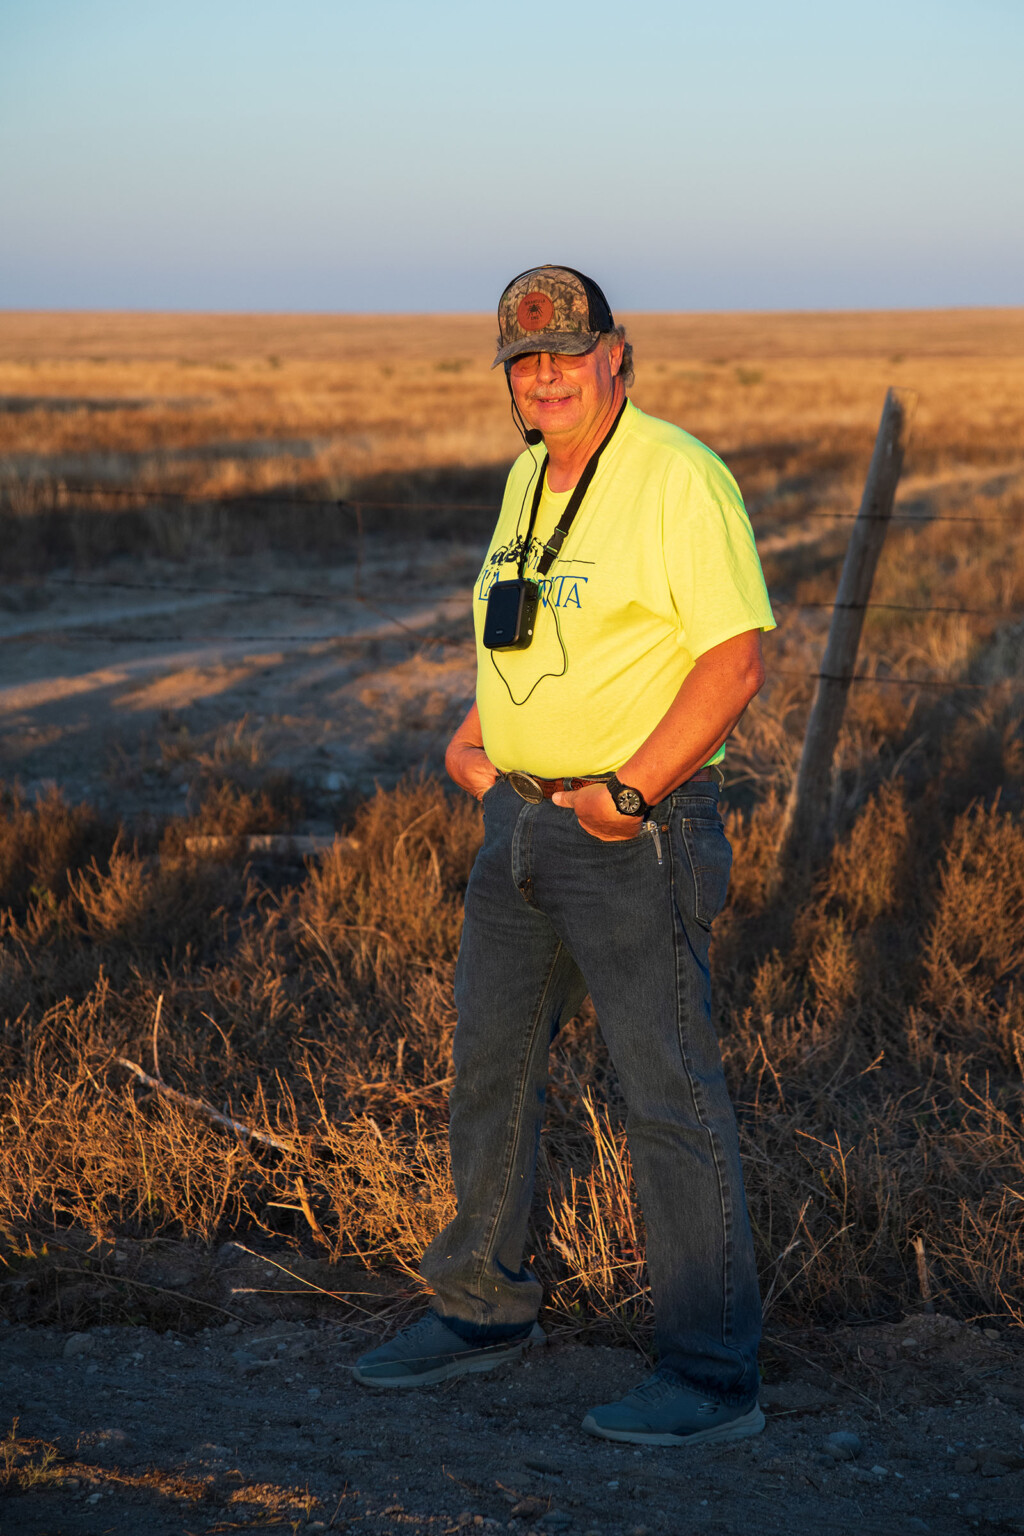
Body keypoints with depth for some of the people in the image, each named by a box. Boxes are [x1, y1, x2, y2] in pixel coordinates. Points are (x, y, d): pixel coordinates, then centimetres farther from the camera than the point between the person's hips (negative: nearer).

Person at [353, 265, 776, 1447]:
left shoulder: (680, 476, -14)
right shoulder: (528, 479, 12)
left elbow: (736, 659, -19)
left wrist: (628, 792, -23)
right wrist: (474, 730, 12)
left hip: (637, 832, -9)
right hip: (520, 821, 9)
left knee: (670, 1094, -4)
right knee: (490, 1063, 16)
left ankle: (713, 1375, 4)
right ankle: (482, 1307, 33)